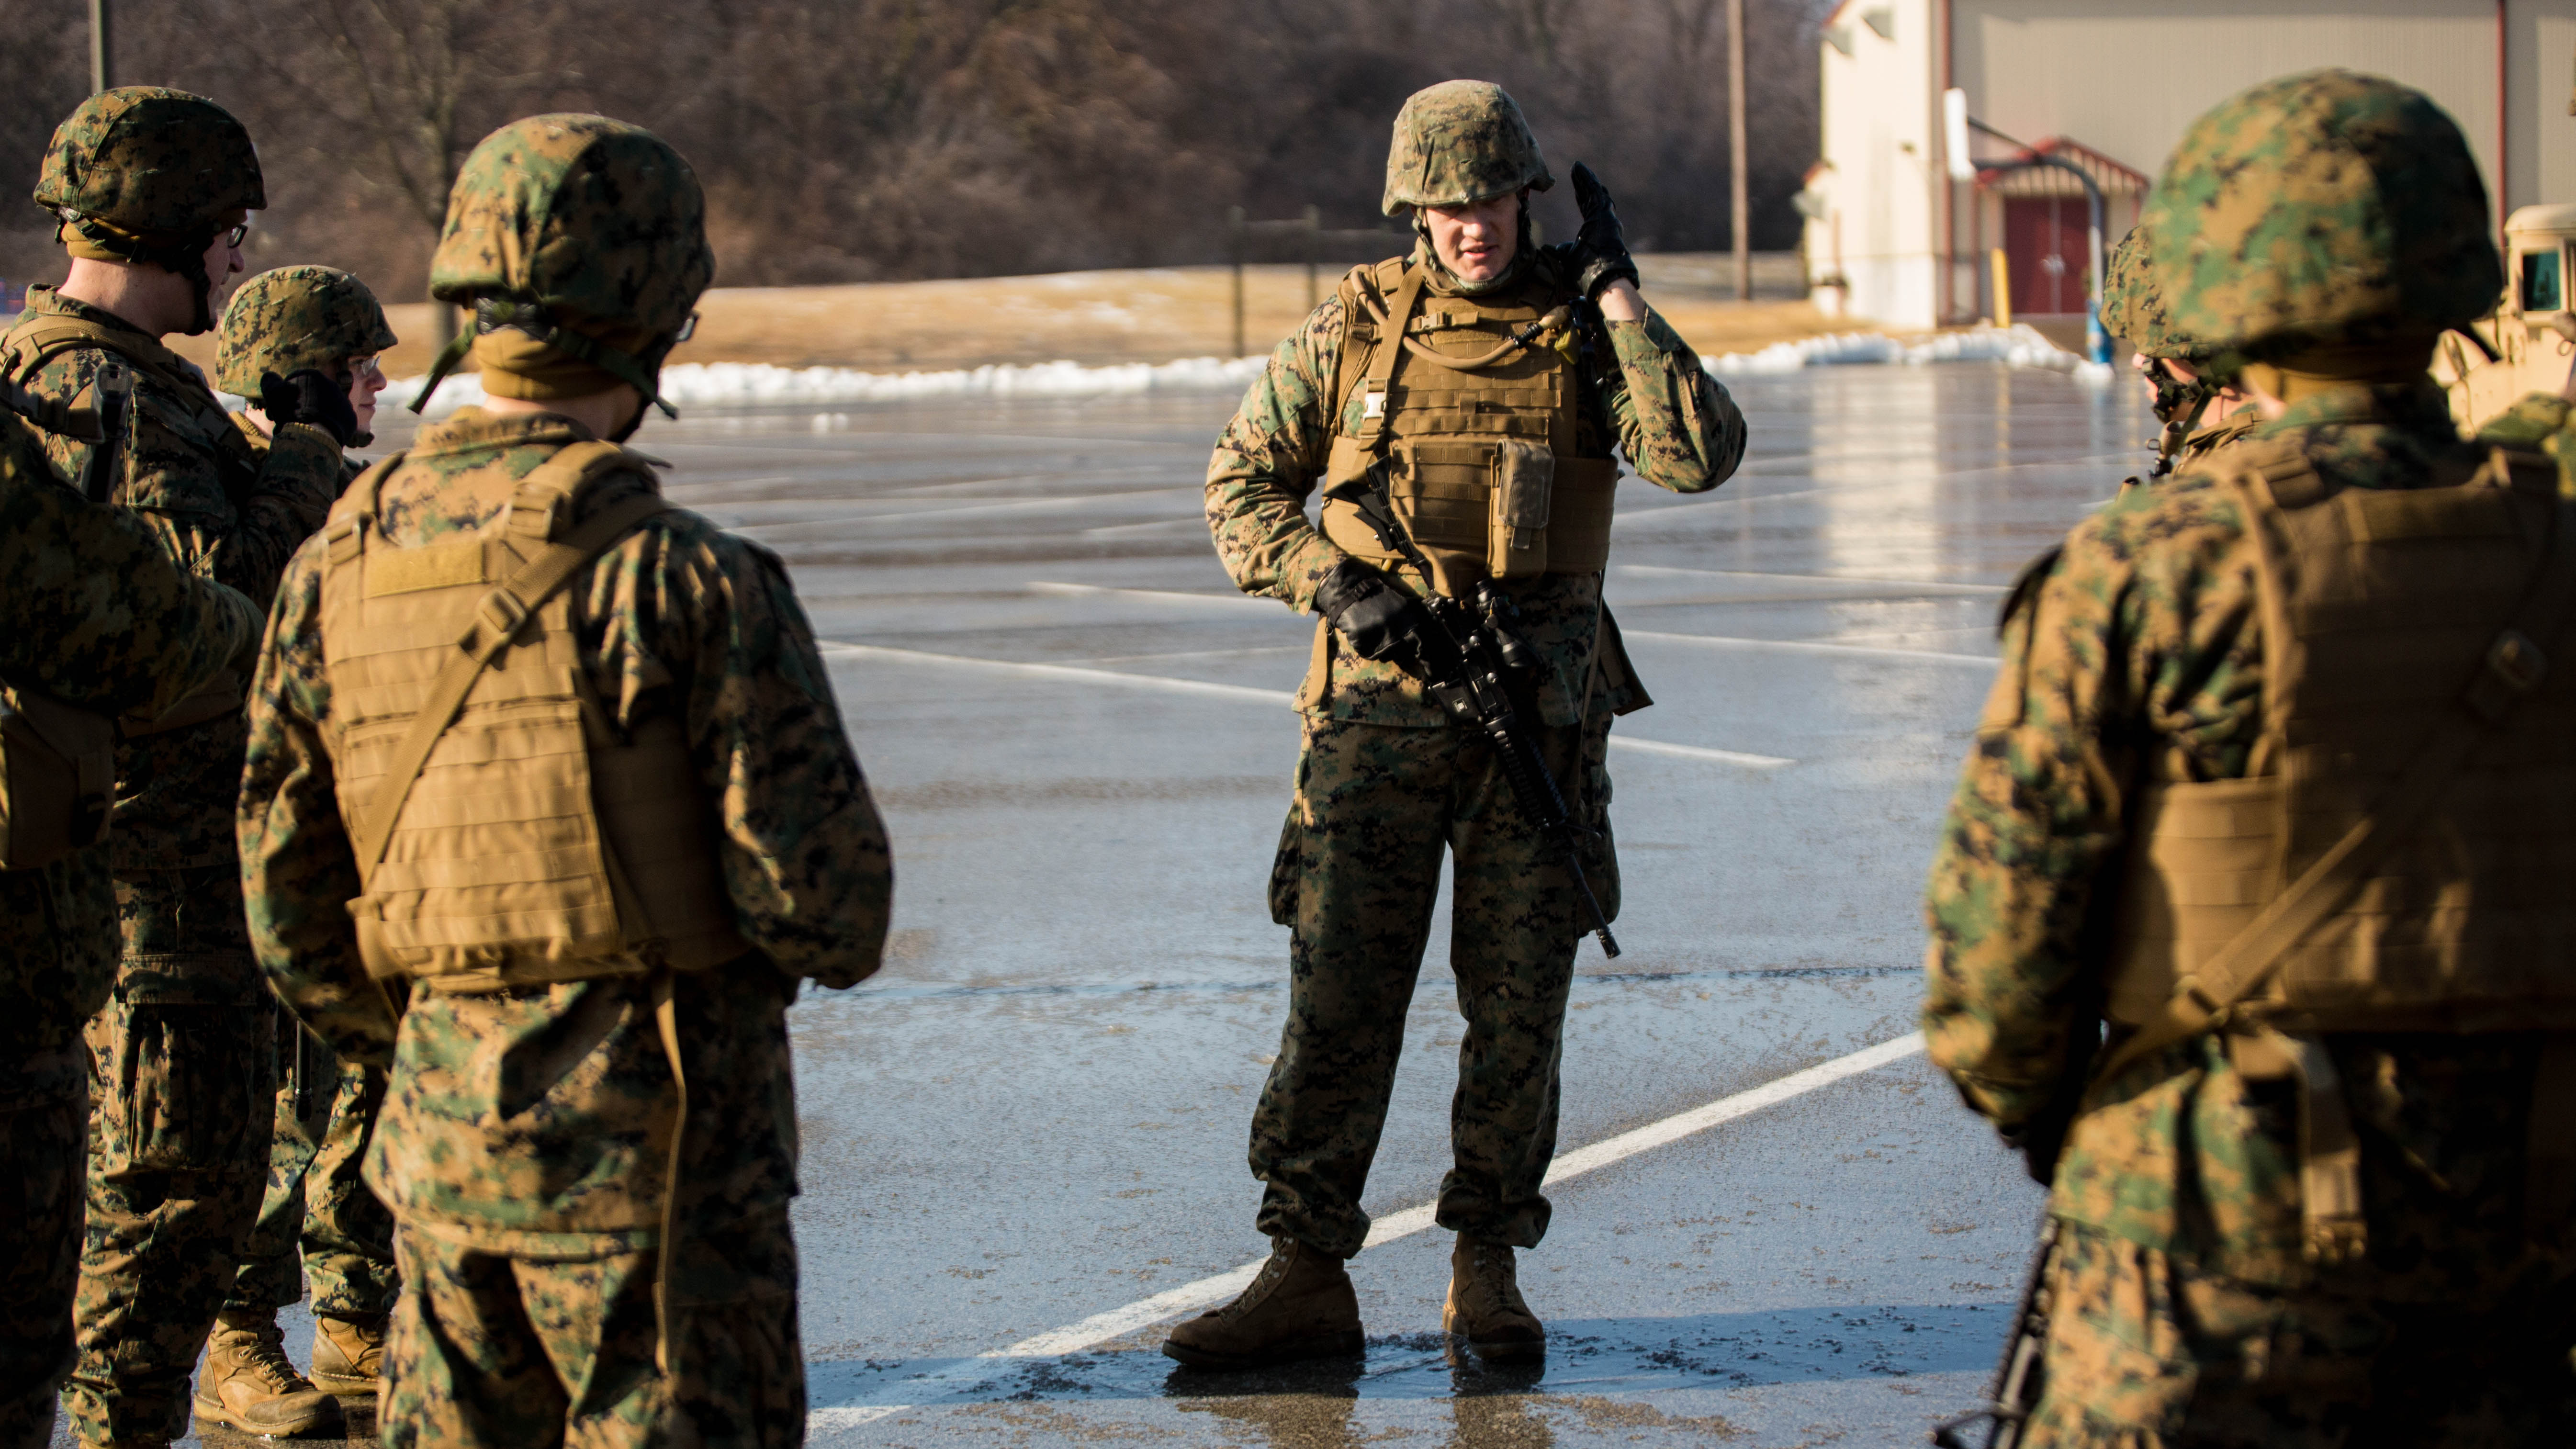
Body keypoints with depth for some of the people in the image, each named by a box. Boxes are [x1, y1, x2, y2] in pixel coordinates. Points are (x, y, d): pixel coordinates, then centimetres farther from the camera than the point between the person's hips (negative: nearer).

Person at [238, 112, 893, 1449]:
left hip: (444, 1136, 5)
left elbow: (287, 900, 8)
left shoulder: (337, 570, 3)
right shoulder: (685, 581, -16)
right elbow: (819, 886, -15)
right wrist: (827, 939, 8)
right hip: (656, 1137, -5)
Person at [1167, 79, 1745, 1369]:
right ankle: (1306, 1276, 1)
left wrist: (1618, 301, -13)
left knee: (1519, 1001, 4)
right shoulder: (1355, 328, 3)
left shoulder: (1581, 335, 2)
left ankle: (1488, 1269, 16)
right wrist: (1332, 583, -9)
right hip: (1379, 703, 0)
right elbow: (1241, 484, 7)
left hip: (1538, 713, 1)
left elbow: (1700, 457, -13)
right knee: (1336, 996, -4)